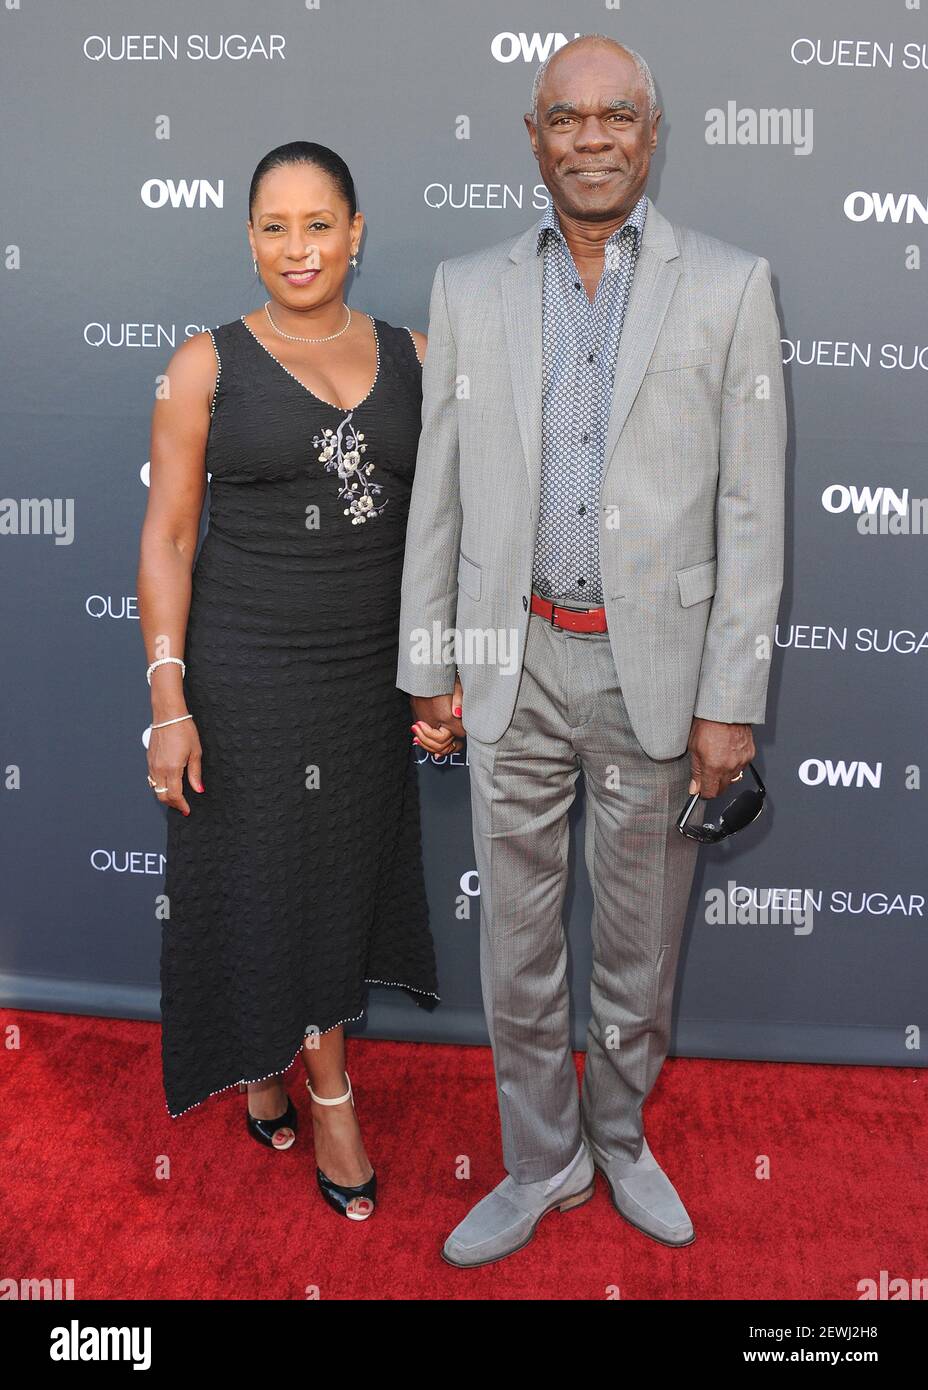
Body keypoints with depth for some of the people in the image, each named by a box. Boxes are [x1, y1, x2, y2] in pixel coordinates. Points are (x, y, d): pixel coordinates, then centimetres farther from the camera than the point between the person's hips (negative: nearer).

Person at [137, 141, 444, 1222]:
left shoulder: (410, 356, 4)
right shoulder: (207, 364, -4)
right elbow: (166, 537, -6)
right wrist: (168, 700, -12)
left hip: (372, 674, 3)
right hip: (246, 675, -3)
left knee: (344, 877, 14)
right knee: (268, 877, 7)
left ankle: (272, 1065, 39)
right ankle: (330, 1094, 30)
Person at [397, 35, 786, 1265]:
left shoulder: (730, 287, 0)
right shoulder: (469, 289, 6)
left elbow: (752, 509, -3)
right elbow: (437, 494, 8)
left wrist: (732, 699, -7)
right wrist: (428, 666, 6)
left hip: (655, 667, -1)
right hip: (515, 662, 2)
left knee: (640, 940, 13)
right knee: (516, 937, 10)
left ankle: (621, 1138, 38)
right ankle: (542, 1162, 32)